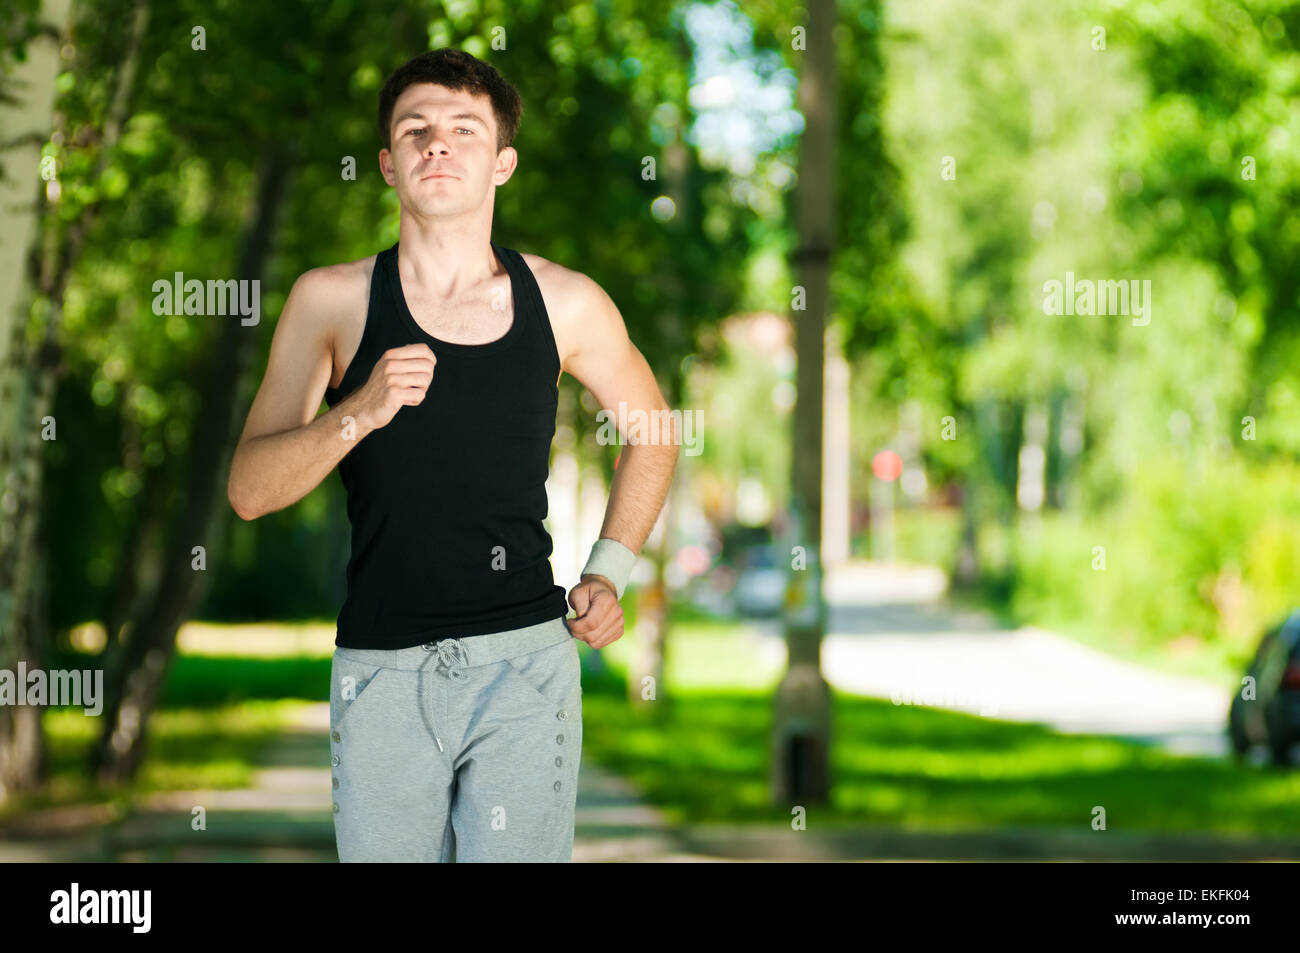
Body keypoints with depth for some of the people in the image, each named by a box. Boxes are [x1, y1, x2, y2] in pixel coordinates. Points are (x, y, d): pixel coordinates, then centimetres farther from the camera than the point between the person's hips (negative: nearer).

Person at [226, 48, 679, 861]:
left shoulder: (565, 304, 4)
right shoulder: (331, 301, 1)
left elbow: (652, 427, 22)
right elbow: (250, 490, -4)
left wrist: (611, 571, 11)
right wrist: (359, 413, -20)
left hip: (525, 662, 0)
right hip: (381, 667, 0)